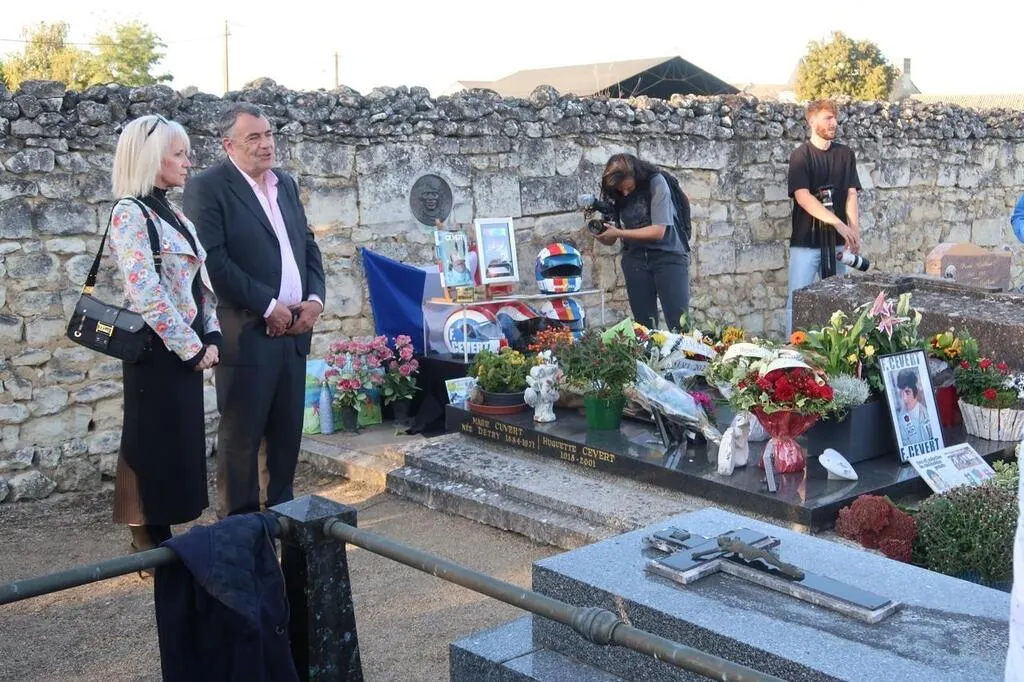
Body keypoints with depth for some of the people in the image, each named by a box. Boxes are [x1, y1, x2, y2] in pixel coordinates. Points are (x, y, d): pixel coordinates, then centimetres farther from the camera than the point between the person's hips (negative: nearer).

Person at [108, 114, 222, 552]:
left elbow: (199, 283, 16)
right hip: (156, 350, -8)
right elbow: (146, 293, -20)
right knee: (155, 444, 0)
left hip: (187, 349, 8)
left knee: (181, 444, 12)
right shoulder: (130, 213, -12)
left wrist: (211, 338, 3)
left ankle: (162, 539, 23)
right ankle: (148, 540, 12)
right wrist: (191, 348, -15)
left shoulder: (174, 214, 15)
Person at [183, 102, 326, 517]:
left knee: (288, 430, 12)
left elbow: (308, 246, 18)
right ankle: (239, 523, 14)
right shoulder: (208, 188, -7)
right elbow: (214, 261, -15)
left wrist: (315, 298, 2)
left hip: (294, 328, 6)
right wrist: (268, 307, -15)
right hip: (248, 332, -6)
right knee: (242, 433, 2)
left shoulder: (286, 183, 15)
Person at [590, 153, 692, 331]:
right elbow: (610, 240, 2)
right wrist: (599, 233, -19)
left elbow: (658, 231, -16)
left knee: (679, 323, -11)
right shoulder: (616, 195, 1)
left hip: (668, 255, -4)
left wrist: (618, 233, -17)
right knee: (644, 324, 1)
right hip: (635, 258, 4)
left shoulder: (656, 182, -12)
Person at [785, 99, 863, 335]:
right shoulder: (800, 156, -4)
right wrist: (838, 223, -22)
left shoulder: (845, 154, 9)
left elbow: (851, 194, 4)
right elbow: (803, 197, -15)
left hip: (836, 241, 4)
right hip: (805, 241, -4)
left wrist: (855, 231, -11)